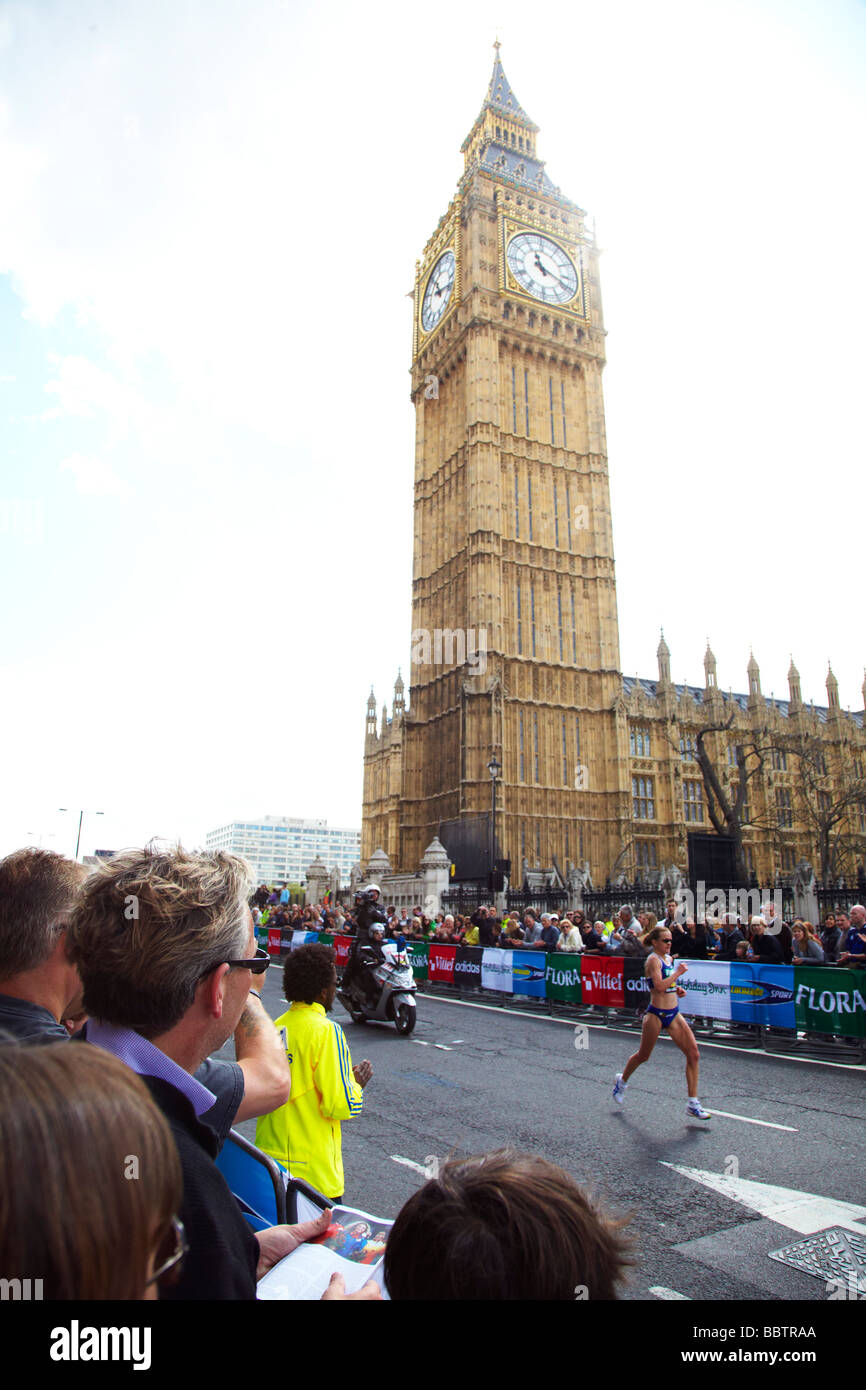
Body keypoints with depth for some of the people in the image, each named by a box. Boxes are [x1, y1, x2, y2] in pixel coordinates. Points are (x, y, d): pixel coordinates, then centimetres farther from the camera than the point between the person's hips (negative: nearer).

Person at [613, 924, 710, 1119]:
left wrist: (677, 989, 8)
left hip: (674, 1013, 7)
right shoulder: (653, 959, -14)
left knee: (693, 1054, -4)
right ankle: (622, 1080, 37)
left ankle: (693, 1104, 3)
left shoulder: (668, 959, 10)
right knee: (643, 1055, 10)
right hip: (656, 1014, -7)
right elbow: (659, 986, -28)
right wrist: (678, 972, -21)